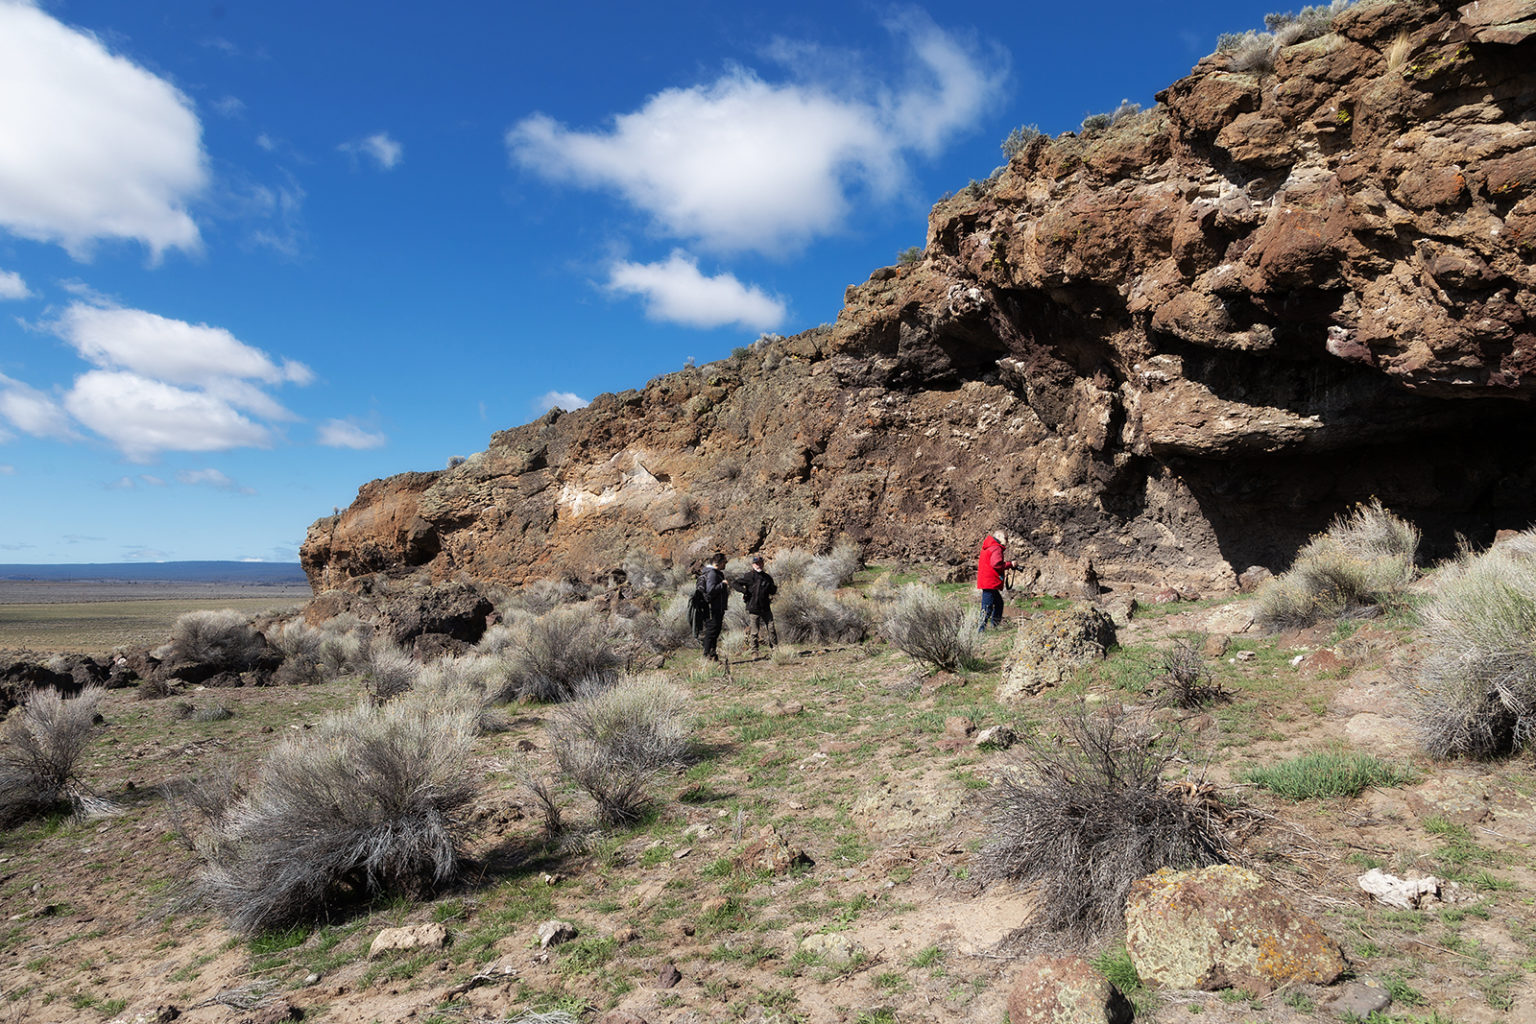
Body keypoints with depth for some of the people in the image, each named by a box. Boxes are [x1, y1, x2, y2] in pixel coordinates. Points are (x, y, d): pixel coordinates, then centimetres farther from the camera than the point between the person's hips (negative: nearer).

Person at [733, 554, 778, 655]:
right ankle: (754, 651, 12)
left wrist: (775, 588, -7)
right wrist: (745, 592, -14)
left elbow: (772, 591, 15)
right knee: (754, 632, 1)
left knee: (771, 629, 4)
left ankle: (774, 648, 16)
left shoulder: (767, 577, 9)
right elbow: (736, 584, -3)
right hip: (753, 609, -4)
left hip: (766, 609, 4)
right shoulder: (749, 576, -5)